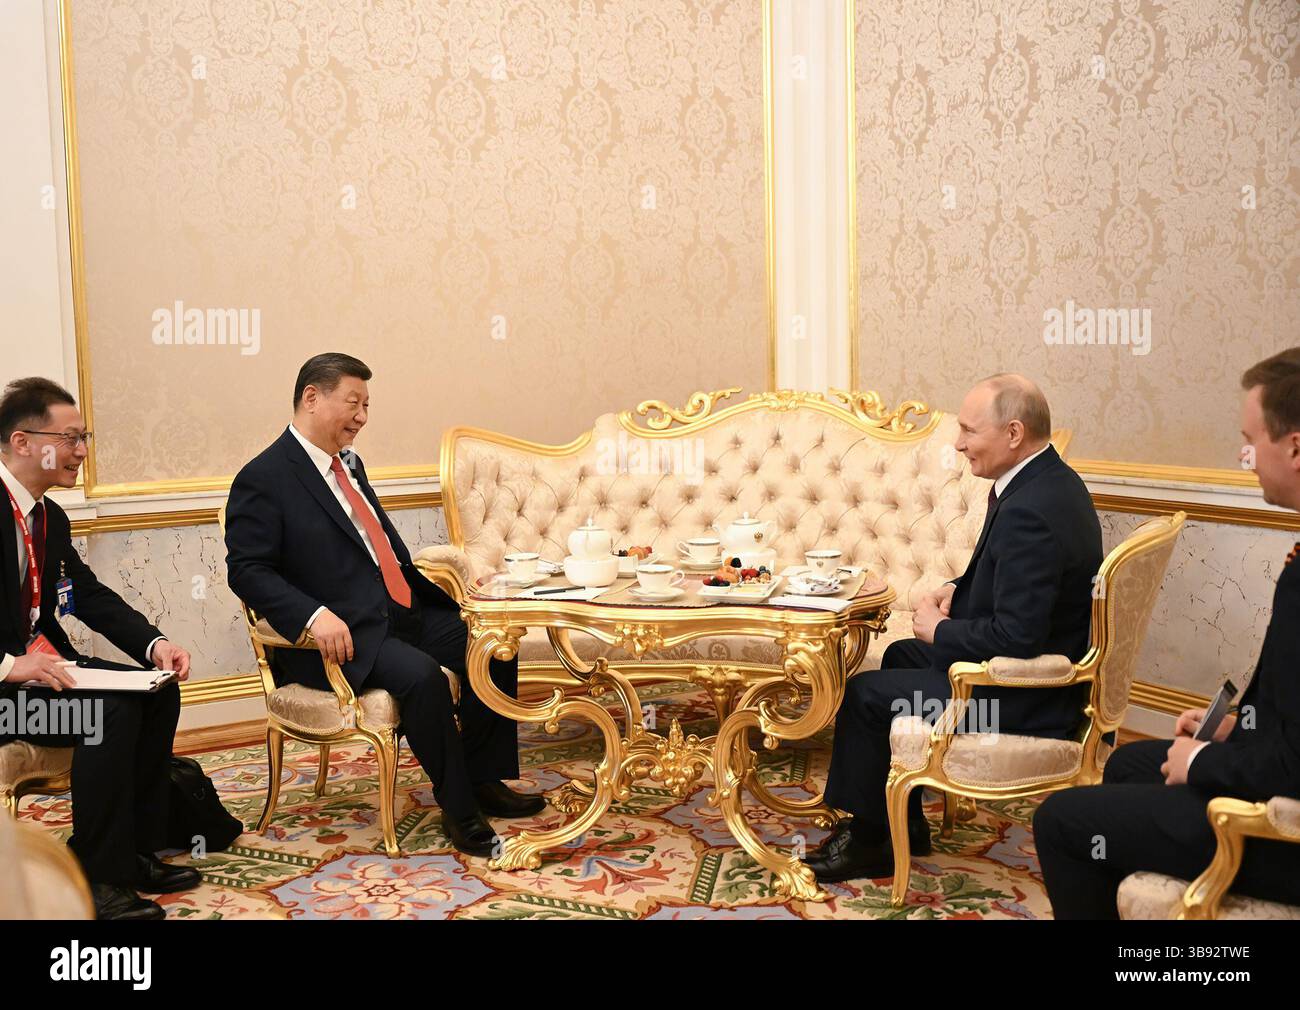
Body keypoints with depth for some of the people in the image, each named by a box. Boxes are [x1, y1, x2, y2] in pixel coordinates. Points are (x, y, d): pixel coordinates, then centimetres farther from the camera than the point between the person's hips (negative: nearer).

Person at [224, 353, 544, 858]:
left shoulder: (348, 464, 17)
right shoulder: (262, 480, -9)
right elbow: (248, 571, -14)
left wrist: (434, 592, 12)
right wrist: (314, 615, -28)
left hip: (402, 614, 9)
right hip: (341, 636, -9)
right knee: (420, 674, -31)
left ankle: (484, 780, 5)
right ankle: (457, 808, -16)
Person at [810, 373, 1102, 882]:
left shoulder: (1029, 511, -29)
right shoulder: (1052, 480, 4)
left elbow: (1016, 636, -31)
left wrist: (939, 630, -16)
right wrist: (956, 589, 3)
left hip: (1020, 701, -11)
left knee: (864, 693, -3)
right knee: (901, 655, 25)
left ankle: (867, 841, 17)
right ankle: (903, 828, 32)